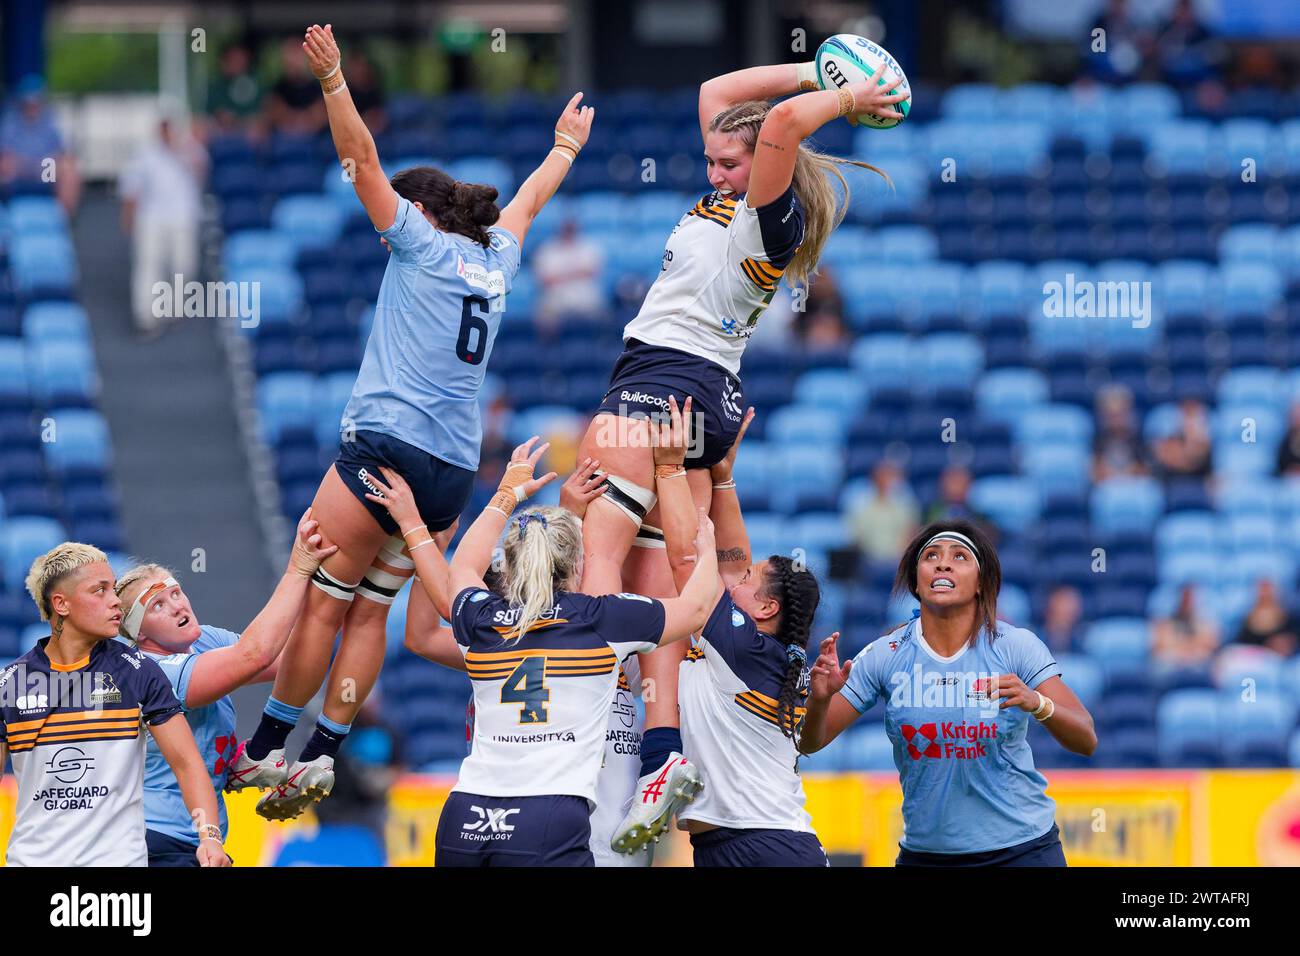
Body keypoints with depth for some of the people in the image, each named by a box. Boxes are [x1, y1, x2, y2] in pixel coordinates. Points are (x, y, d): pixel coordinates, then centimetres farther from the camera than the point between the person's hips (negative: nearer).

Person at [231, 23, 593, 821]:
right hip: (454, 473, 7)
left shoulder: (422, 242, 1)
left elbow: (363, 161, -5)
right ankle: (322, 755, 1)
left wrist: (333, 80, -7)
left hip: (386, 448, -7)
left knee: (319, 603, -2)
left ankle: (268, 746, -1)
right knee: (370, 611, 8)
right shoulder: (495, 261, 18)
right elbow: (530, 200, 36)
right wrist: (566, 148, 53)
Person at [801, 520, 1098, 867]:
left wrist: (1036, 703, -35)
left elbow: (1085, 741, -15)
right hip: (925, 852, 1)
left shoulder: (1016, 646, -9)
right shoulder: (885, 655, -5)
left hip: (1022, 848, -1)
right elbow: (810, 743, -4)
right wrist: (820, 698, -27)